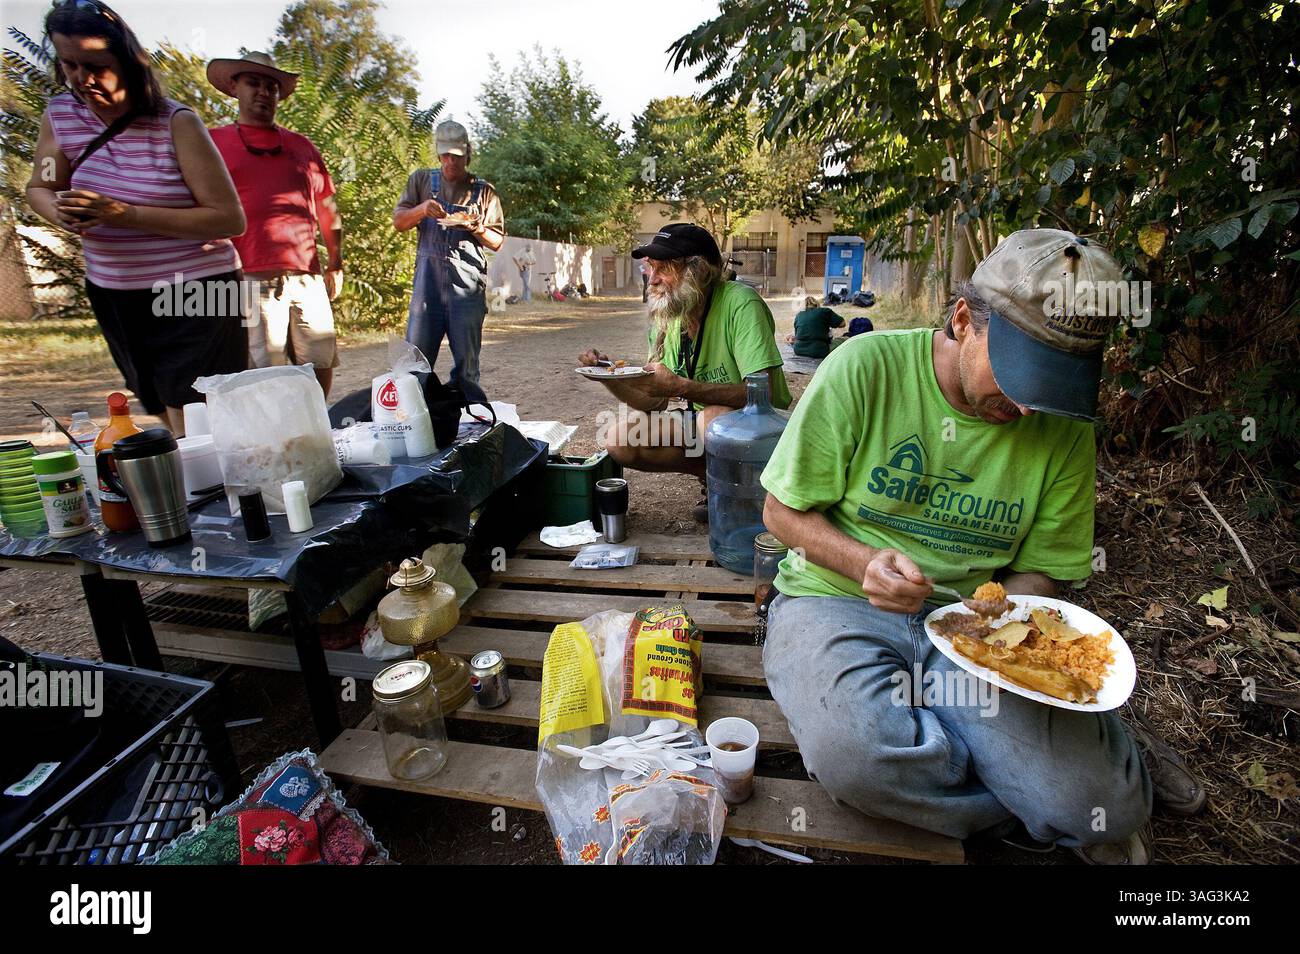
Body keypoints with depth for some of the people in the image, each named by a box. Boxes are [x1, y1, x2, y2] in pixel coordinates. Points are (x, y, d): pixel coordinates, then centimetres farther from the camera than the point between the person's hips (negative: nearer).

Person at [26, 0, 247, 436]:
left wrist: (122, 214, -23)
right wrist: (61, 213, -11)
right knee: (175, 424, 16)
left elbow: (230, 219, -18)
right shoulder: (60, 115, 3)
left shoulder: (176, 123, -13)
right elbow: (39, 189, 15)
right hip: (113, 297, 6)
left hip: (194, 294, -6)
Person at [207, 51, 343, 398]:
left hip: (308, 278, 4)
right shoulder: (213, 142, 12)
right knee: (264, 380, -7)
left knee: (321, 364, 2)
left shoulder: (302, 146, 21)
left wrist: (335, 264, 15)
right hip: (251, 281, -3)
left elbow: (327, 209, 23)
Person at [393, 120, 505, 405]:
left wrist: (476, 228, -10)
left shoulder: (483, 191, 13)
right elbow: (398, 222, 11)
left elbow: (497, 242, 11)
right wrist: (422, 210, -9)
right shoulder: (421, 180, 16)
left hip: (468, 284, -1)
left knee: (466, 363, -1)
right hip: (428, 278, 1)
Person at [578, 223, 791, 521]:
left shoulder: (740, 303, -20)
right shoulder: (665, 319, 1)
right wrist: (610, 377, -14)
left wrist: (681, 386, -35)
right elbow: (654, 403, 3)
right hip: (701, 427, 6)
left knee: (715, 417, -38)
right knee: (619, 439, -10)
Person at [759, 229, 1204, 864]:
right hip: (837, 600, -1)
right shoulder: (865, 367, -14)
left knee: (1097, 806, -22)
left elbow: (1042, 569, 6)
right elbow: (783, 511, -7)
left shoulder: (1065, 429, -2)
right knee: (854, 755, -32)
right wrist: (865, 564, -25)